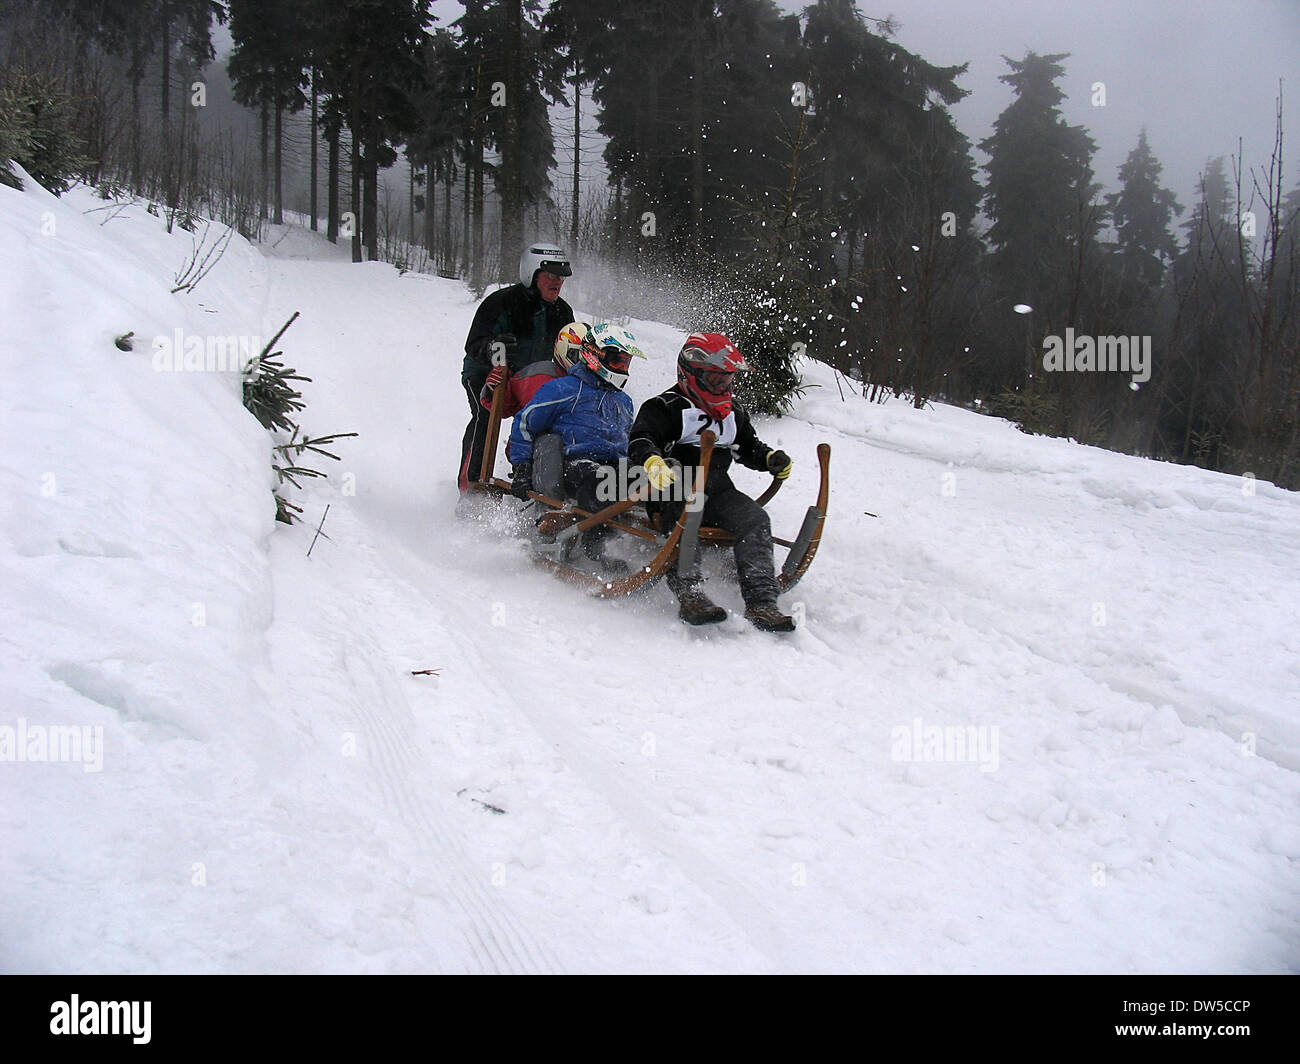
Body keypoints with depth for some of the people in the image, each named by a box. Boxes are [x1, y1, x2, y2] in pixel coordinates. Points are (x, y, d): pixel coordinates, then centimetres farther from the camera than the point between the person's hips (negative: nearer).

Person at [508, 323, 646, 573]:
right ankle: (594, 548, -44)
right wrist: (520, 470, 0)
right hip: (576, 464, -7)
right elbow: (524, 424, 7)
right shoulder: (563, 389, 6)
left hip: (616, 467, 7)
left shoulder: (623, 402, 28)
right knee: (603, 478, -40)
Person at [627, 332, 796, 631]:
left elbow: (749, 447, 34)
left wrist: (771, 458, 11)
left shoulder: (733, 413, 23)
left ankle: (760, 603, -30)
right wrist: (653, 462, -38)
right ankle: (689, 594, -51)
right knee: (684, 517, -39)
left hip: (719, 492, 6)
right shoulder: (664, 407, 1)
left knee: (755, 519, -21)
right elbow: (640, 441, -14)